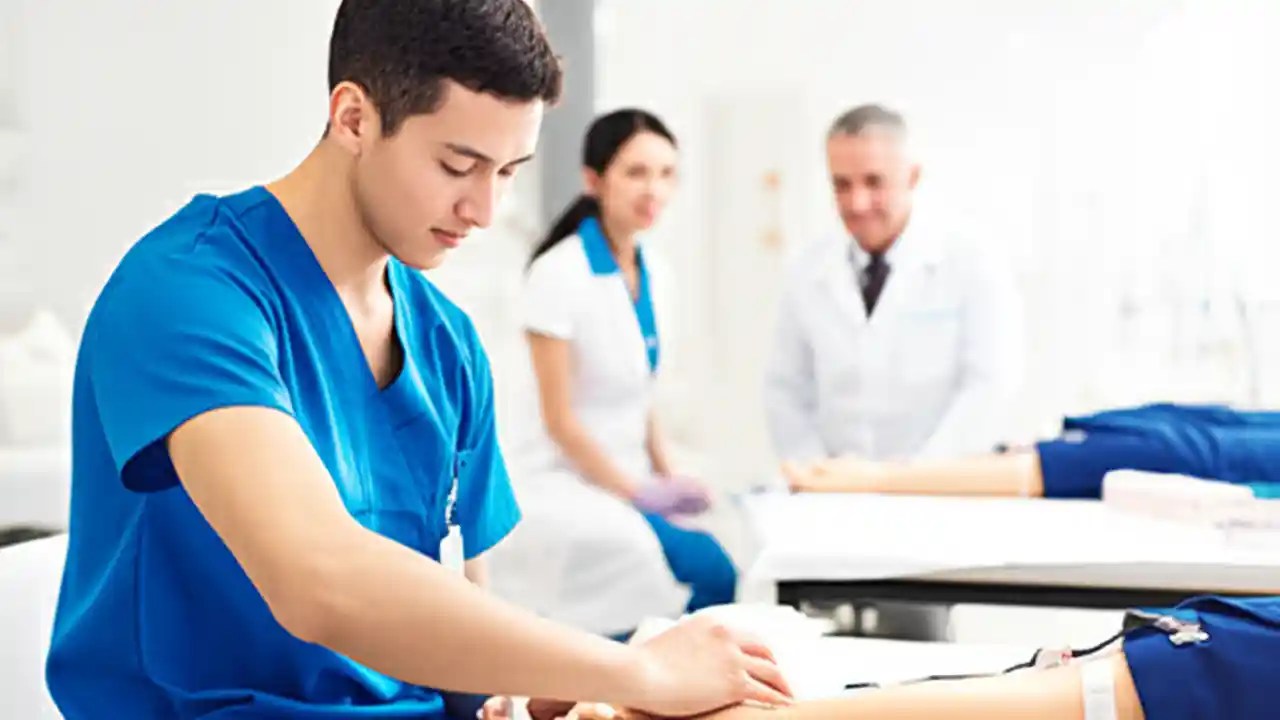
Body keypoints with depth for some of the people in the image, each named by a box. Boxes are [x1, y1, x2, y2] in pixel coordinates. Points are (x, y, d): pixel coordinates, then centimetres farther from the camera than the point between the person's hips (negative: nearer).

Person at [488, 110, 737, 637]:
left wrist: (668, 482, 2)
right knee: (701, 569, -28)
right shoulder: (559, 273, -14)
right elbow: (559, 418, -14)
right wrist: (639, 493, -13)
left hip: (626, 483, 7)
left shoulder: (654, 272, 7)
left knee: (715, 571, -17)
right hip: (564, 485, -7)